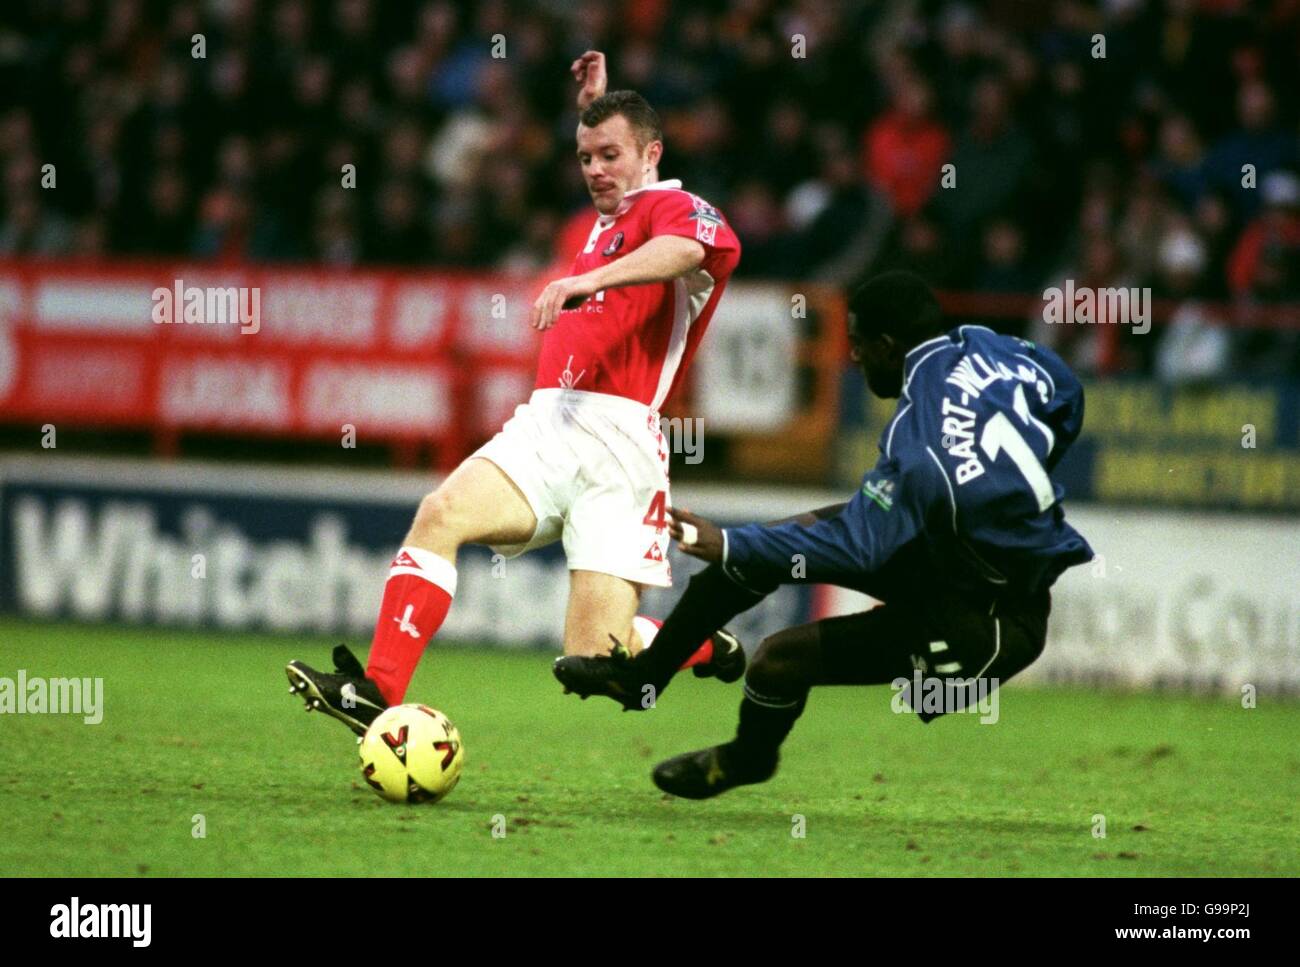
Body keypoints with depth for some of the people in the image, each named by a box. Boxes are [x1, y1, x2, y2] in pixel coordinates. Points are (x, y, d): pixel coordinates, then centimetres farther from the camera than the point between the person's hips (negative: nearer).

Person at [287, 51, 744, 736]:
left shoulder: (673, 208, 0)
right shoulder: (607, 222, 26)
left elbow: (686, 249, -28)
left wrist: (589, 279, -42)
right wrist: (594, 107, 41)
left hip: (616, 441, -7)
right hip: (547, 423, 7)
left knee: (596, 662, -10)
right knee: (442, 512, -23)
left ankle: (704, 647, 22)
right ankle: (376, 694, -28)